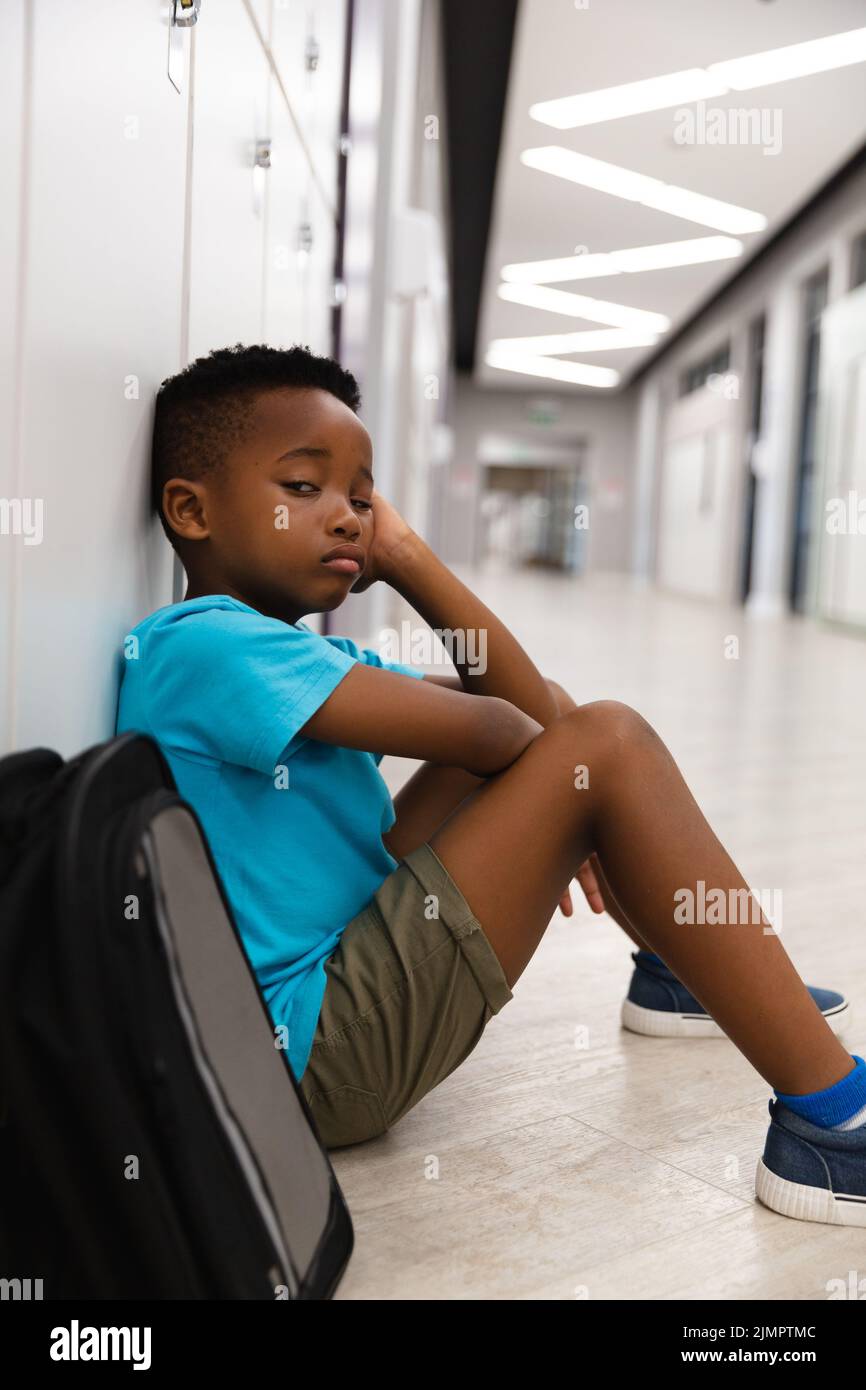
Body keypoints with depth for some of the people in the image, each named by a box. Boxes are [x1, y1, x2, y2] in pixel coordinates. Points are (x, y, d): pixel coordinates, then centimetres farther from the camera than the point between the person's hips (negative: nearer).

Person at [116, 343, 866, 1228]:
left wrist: (405, 558, 1)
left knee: (567, 730, 17)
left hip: (354, 958, 11)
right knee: (609, 746, -17)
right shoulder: (195, 642, -18)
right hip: (314, 1053, -11)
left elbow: (530, 707, 6)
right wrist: (560, 791, -2)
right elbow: (486, 729, -23)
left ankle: (678, 975, 29)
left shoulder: (316, 664, 13)